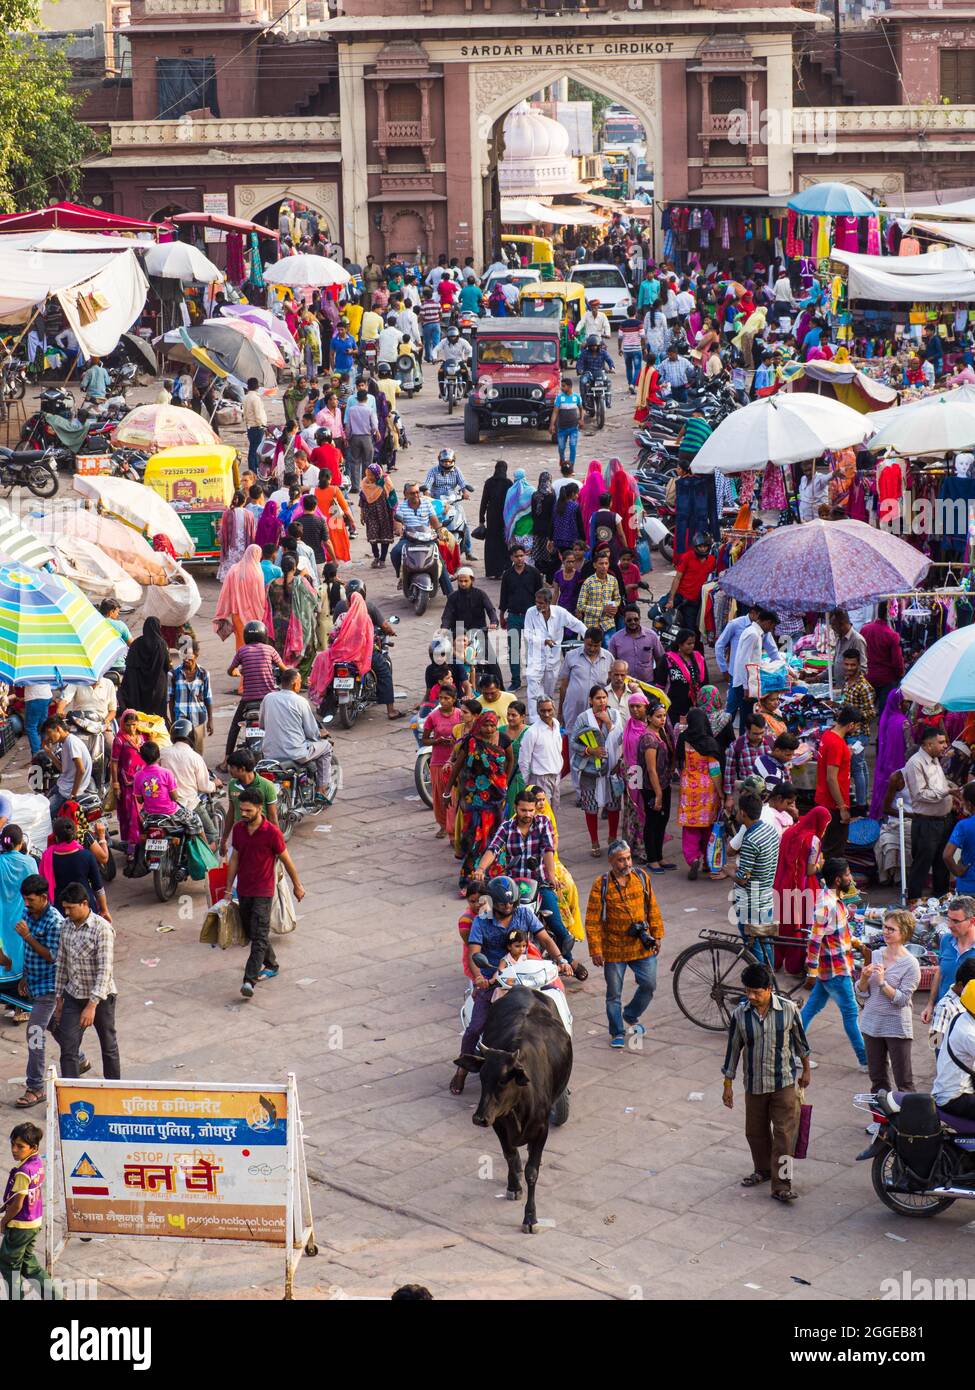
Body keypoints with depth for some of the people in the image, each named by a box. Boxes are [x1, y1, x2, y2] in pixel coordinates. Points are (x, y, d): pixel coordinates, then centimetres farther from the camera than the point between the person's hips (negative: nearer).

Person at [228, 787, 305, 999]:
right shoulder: (238, 829, 1)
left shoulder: (272, 833, -15)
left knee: (259, 936, -12)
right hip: (243, 890, 6)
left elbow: (286, 860, -4)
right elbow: (235, 858, 11)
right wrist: (228, 888, 11)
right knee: (250, 932, 16)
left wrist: (297, 886, 4)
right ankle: (271, 966, 36)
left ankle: (249, 981, -20)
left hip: (263, 892, -6)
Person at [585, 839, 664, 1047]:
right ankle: (617, 1032, 22)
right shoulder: (601, 885, -11)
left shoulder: (641, 877, 0)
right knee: (614, 993, 7)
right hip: (614, 949, -3)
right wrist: (595, 949, -12)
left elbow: (652, 907, 10)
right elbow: (593, 920, -9)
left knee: (649, 985, 5)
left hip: (642, 946, 3)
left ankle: (630, 1017, 30)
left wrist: (657, 935, 9)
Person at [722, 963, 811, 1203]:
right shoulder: (740, 1014, -9)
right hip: (754, 1083, 2)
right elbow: (733, 1049, 0)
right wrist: (728, 1085, 4)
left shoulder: (788, 1009, -12)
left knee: (784, 1132, -7)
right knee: (756, 1131, 15)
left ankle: (781, 1185, -6)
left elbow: (800, 1039, 4)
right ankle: (763, 1170, 38)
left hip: (784, 1082, -2)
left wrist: (806, 1070, 14)